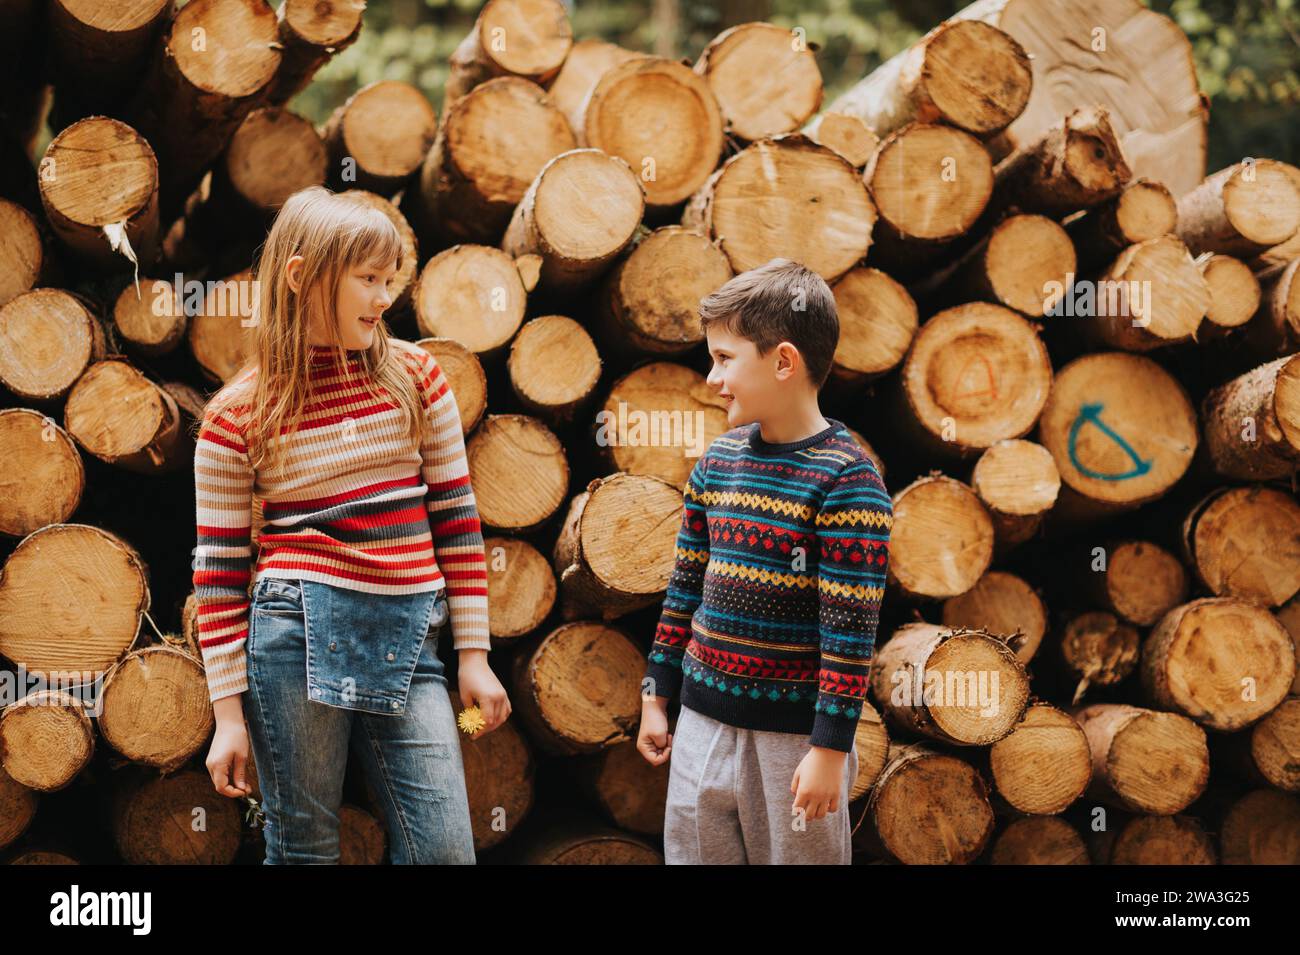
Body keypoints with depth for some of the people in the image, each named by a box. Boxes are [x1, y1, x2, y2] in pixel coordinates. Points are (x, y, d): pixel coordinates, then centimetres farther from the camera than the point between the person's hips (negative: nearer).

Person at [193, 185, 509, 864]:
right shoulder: (237, 415, -1)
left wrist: (473, 653, 7)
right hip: (301, 632, -2)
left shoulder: (415, 375, 7)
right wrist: (228, 713, -2)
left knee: (445, 851, -2)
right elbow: (219, 571, 1)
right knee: (303, 850, 5)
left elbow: (455, 517, 9)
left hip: (408, 641, 3)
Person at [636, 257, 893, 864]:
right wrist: (655, 696, 14)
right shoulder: (718, 460, 6)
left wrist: (830, 747, -18)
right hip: (703, 722, 6)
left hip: (794, 733, -6)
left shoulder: (846, 479, -14)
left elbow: (850, 628, -16)